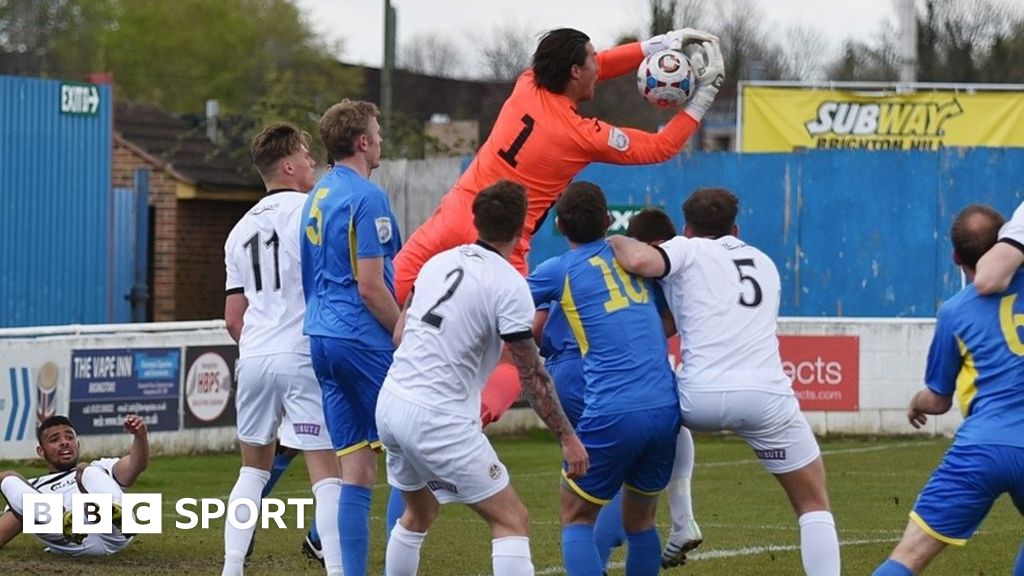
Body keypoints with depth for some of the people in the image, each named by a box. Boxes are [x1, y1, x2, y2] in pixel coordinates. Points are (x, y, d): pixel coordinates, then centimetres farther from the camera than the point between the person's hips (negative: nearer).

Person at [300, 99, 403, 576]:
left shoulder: (317, 198, 16)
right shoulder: (367, 198, -12)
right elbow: (371, 287, -16)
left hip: (322, 338, 8)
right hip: (364, 339, -8)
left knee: (356, 470, 7)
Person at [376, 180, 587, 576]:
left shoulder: (439, 262, 9)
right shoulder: (509, 285, -12)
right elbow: (531, 375, -11)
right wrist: (568, 438, -4)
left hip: (390, 404, 8)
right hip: (439, 420, -8)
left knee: (419, 512, 28)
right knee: (512, 522, -3)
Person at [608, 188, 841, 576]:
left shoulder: (686, 250, 13)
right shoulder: (765, 263, 27)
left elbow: (641, 261, -9)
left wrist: (618, 241, 13)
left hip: (702, 397, -1)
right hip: (766, 395, 1)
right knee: (814, 504, 12)